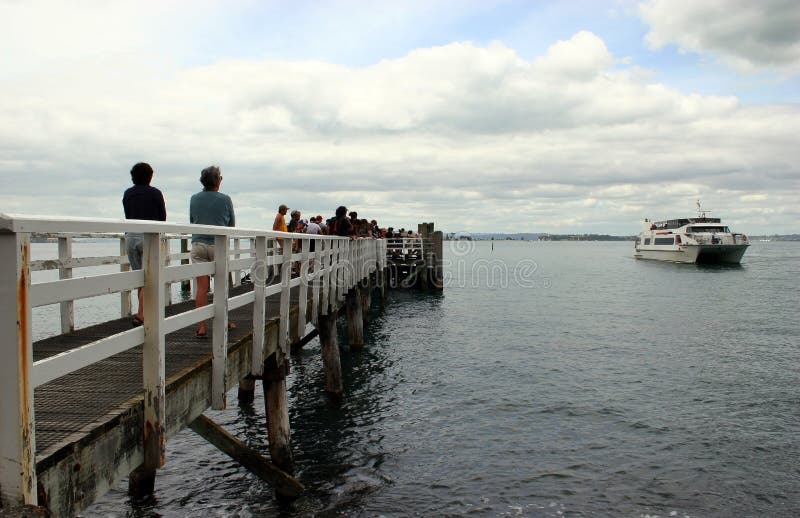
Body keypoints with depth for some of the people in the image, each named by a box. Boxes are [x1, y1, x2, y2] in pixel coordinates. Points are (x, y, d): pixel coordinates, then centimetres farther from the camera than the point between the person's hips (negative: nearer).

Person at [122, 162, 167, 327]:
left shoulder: (127, 193, 9)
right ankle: (141, 314, -13)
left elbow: (128, 216, 14)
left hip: (131, 236, 4)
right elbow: (162, 217, 5)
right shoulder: (155, 193, -2)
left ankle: (144, 312, 19)